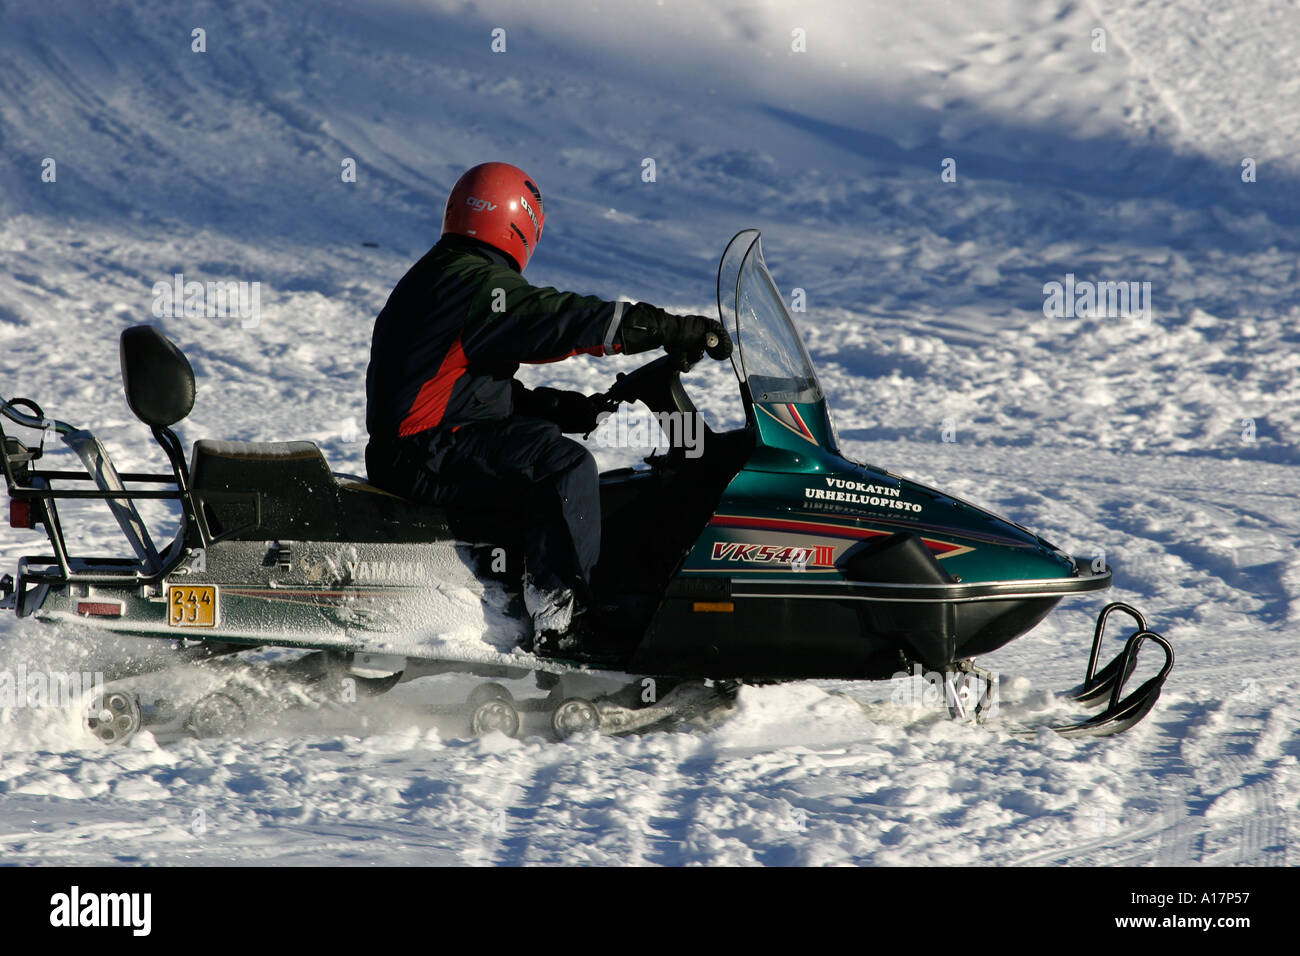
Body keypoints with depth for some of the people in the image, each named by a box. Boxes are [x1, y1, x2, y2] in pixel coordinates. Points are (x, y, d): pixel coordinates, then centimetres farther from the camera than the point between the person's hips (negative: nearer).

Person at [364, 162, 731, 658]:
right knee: (566, 466, -21)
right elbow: (563, 320, -21)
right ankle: (560, 617, -25)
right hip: (426, 457, -11)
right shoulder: (480, 284, -14)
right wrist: (677, 330, -19)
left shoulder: (434, 276, 19)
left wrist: (554, 405, 10)